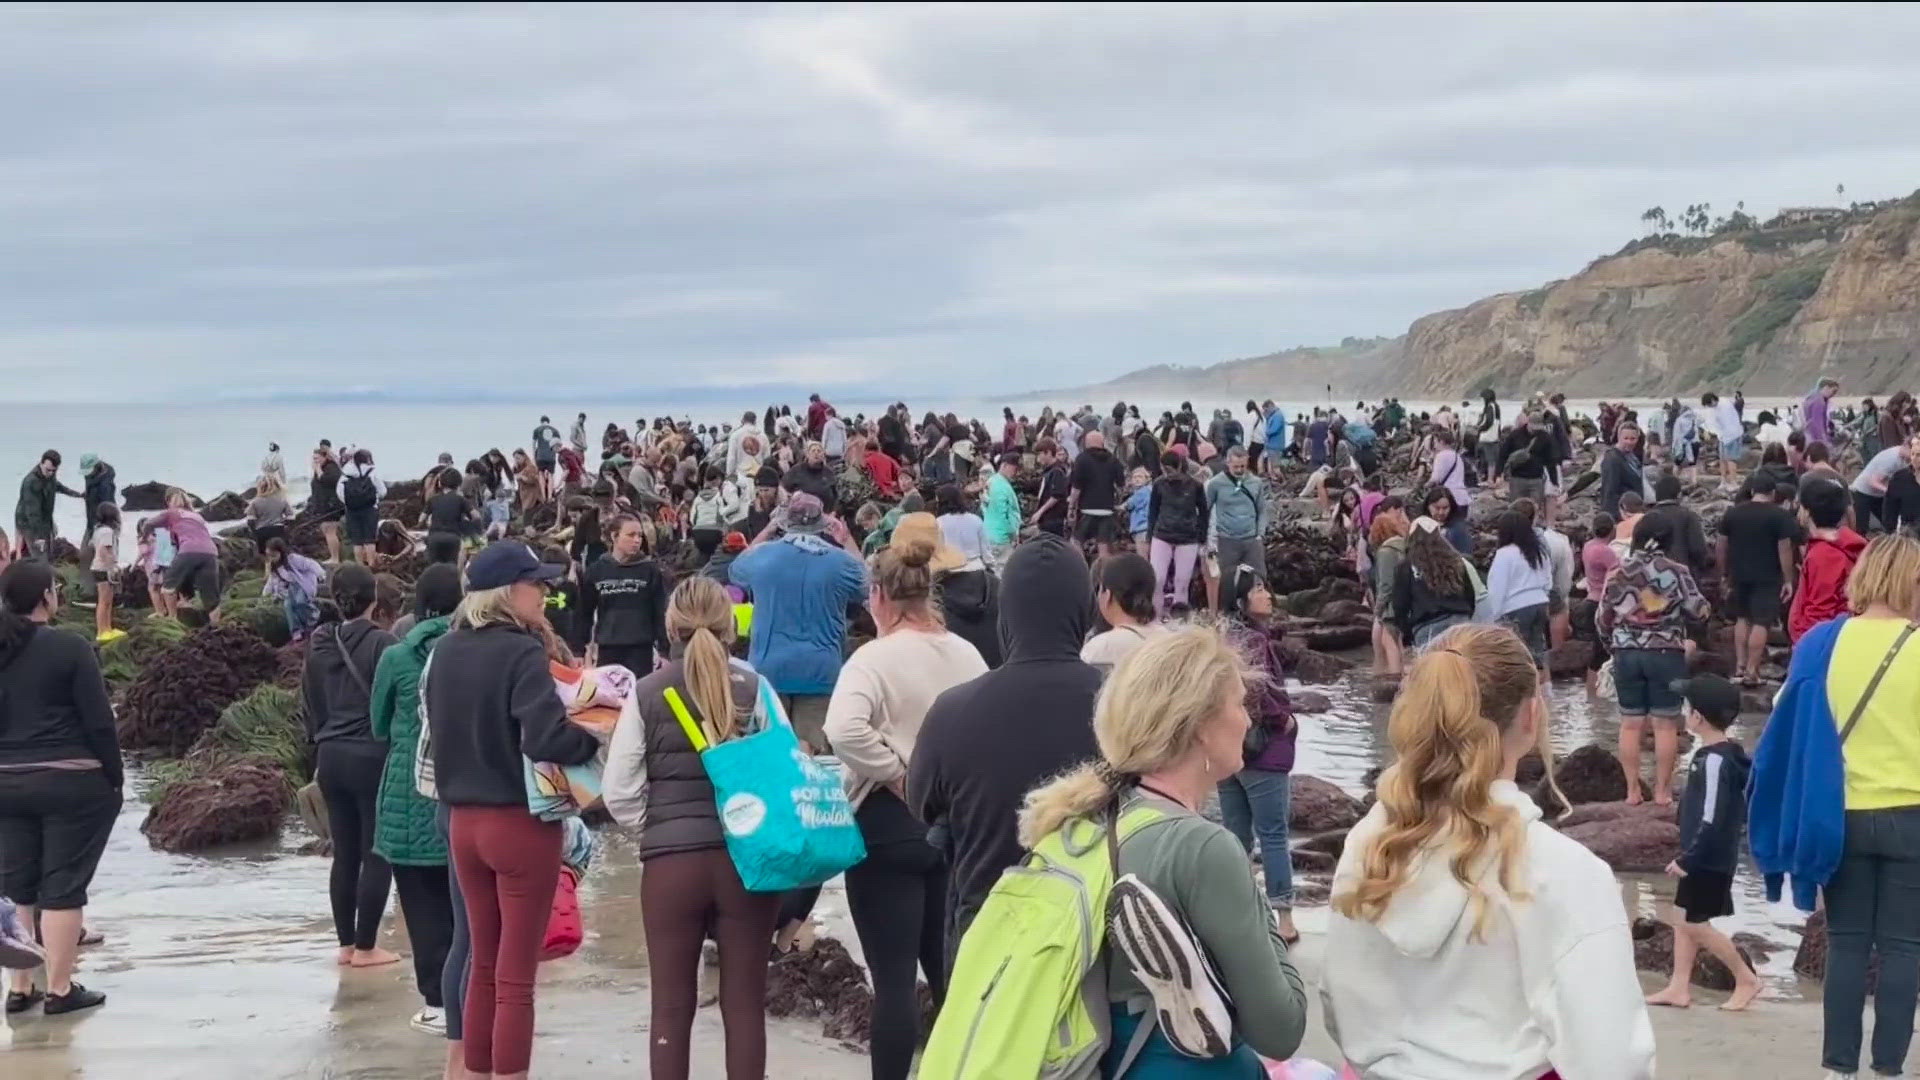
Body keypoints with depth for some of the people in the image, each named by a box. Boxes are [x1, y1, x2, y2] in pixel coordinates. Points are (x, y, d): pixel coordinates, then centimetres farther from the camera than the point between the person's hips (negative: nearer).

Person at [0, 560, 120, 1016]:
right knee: (63, 885, 0)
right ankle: (60, 989, 3)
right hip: (70, 781, -5)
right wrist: (115, 777, -2)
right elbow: (99, 721, -11)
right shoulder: (70, 647, -11)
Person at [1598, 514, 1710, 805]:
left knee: (1630, 723, 7)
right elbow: (1698, 610, -5)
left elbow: (1602, 618, 7)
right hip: (1666, 653, -3)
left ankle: (1632, 790, 8)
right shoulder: (1676, 571, -5)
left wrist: (1613, 644, 23)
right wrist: (1703, 605, 17)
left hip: (1626, 653, 3)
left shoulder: (1618, 572, 4)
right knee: (1666, 723, 4)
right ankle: (1662, 790, 5)